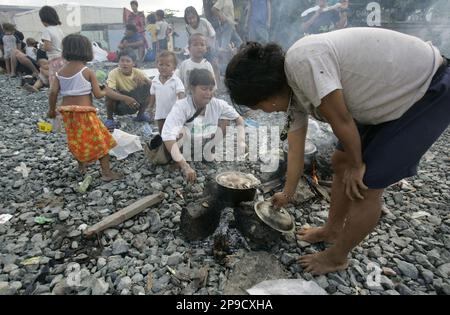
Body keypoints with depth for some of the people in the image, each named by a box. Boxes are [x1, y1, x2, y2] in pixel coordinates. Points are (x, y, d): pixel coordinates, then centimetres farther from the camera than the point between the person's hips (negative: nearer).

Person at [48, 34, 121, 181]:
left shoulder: (60, 72, 4)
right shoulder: (88, 71, -10)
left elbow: (53, 92, -1)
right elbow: (98, 94, -12)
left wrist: (52, 109, 12)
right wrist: (105, 92, 10)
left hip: (67, 111, 6)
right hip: (84, 112, -6)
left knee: (76, 140, 23)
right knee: (100, 140, 2)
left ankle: (82, 165, 38)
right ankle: (107, 172, 0)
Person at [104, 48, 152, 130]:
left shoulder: (138, 73, -13)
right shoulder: (114, 73, -21)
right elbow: (107, 91, -36)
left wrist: (145, 80, -41)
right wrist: (125, 98, -50)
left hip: (134, 104, 2)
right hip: (119, 104, -2)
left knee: (148, 87, -18)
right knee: (110, 94, -33)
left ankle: (141, 114, 4)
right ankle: (109, 119, -5)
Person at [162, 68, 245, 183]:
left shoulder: (217, 104, -18)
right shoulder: (181, 106, -30)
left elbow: (239, 120, -6)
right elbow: (168, 136, -42)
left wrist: (241, 142, -23)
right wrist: (185, 167, -49)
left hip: (207, 144, 4)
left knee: (225, 119, -12)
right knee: (179, 131, -35)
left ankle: (210, 153, 1)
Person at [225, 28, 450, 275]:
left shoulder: (302, 60, -30)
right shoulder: (291, 90, -1)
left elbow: (341, 121, -26)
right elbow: (295, 150, 6)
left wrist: (356, 165, -8)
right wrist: (287, 194, 14)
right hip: (391, 97, 8)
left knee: (364, 186, -7)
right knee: (341, 161, 10)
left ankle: (336, 258, 15)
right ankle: (332, 230, 30)